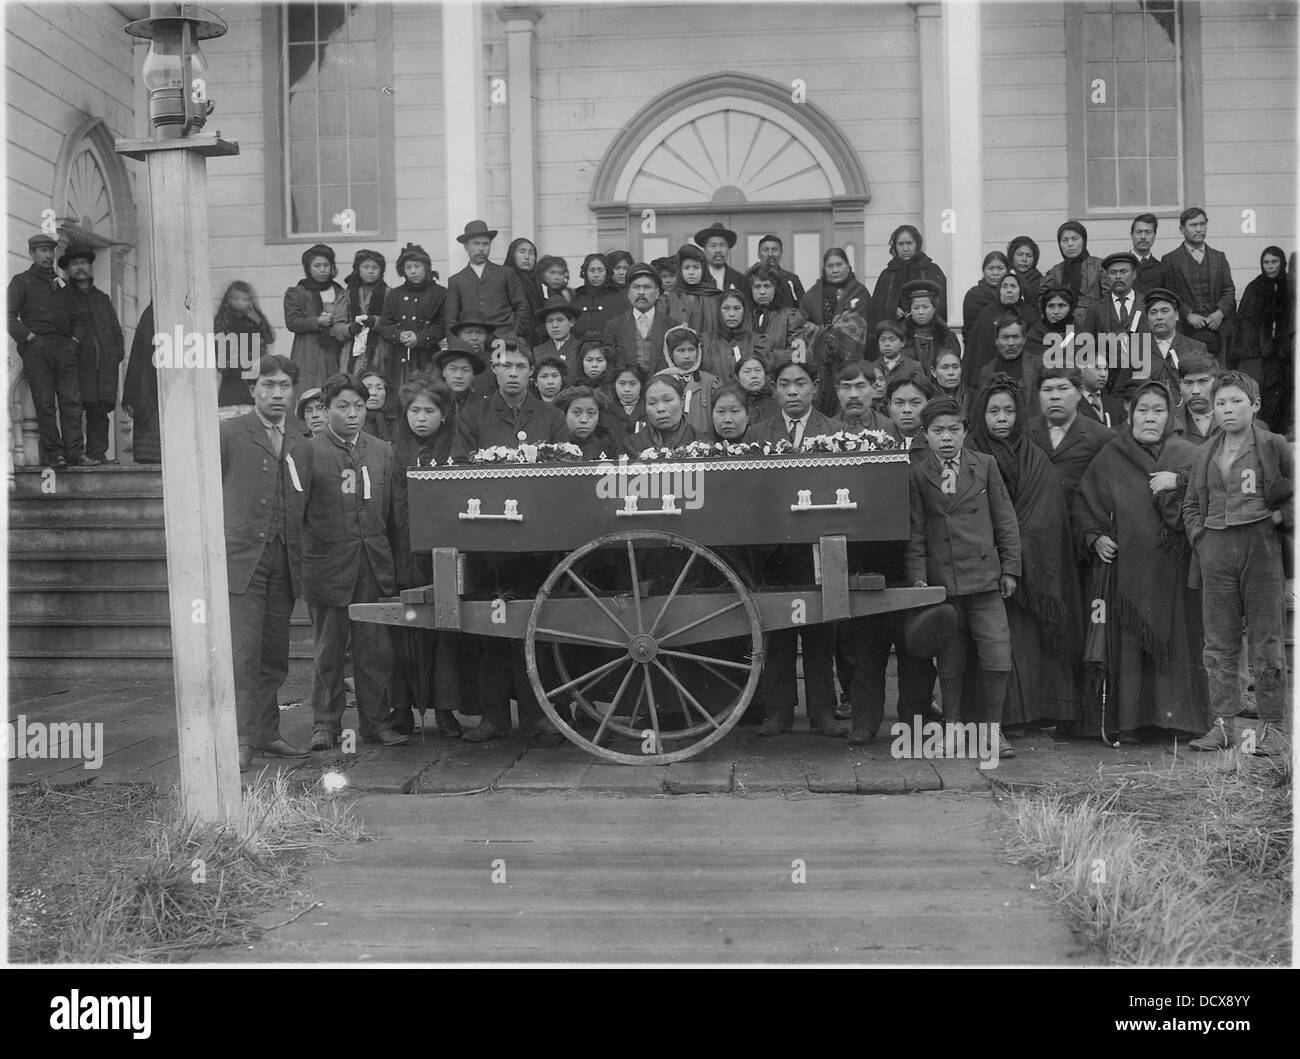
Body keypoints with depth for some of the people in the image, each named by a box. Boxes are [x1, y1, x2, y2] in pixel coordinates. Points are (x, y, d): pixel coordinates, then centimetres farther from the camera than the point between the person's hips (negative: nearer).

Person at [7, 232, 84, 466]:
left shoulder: (62, 284, 24)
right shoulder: (21, 281, 11)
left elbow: (74, 316, 28)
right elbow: (9, 315, 2)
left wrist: (75, 337, 11)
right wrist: (28, 335, -10)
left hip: (65, 348, 4)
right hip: (36, 349, -4)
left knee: (71, 401, -7)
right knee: (45, 403, -7)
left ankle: (75, 453, -10)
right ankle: (53, 454, -8)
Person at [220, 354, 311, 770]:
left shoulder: (300, 445, 17)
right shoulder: (228, 434, 1)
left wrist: (300, 557, 12)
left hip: (283, 564, 5)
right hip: (241, 559, -5)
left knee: (275, 657, 9)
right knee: (242, 654, -10)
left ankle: (266, 734, 20)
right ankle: (241, 741, -6)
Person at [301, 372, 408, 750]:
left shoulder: (383, 452, 12)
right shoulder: (309, 451, -2)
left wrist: (397, 559, 11)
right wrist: (296, 560, -8)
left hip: (374, 565, 3)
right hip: (328, 566, -3)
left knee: (376, 649, 4)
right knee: (329, 651, 5)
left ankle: (375, 722, 15)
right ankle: (325, 724, 15)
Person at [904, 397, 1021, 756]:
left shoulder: (985, 465, 7)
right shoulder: (916, 475, 3)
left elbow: (1005, 520, 9)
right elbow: (915, 533, 3)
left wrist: (1010, 568, 6)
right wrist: (917, 577, -5)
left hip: (985, 578, 1)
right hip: (941, 582, -1)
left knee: (998, 658, -5)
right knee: (950, 662, 7)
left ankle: (991, 727, 9)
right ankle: (951, 726, 21)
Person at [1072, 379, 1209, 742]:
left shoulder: (1189, 456, 9)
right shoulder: (1110, 458, 8)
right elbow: (1084, 508, 12)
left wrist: (1179, 482, -12)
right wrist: (1095, 537, -3)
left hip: (1176, 568, 0)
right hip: (1128, 569, 0)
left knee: (1178, 638, -2)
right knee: (1130, 643, -3)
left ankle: (1179, 716, 7)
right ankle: (1128, 721, 3)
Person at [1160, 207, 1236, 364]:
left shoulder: (1219, 257, 18)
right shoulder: (1170, 260, 6)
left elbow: (1229, 290, 13)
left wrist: (1220, 312, -5)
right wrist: (1188, 314, -13)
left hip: (1217, 328, 3)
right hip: (1186, 333, -3)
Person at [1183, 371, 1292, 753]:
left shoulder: (1274, 446, 1)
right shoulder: (1205, 453, 14)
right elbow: (1191, 504, 20)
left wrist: (1280, 517, -10)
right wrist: (1199, 535, 6)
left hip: (1261, 546, -4)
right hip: (1215, 550, 4)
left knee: (1267, 642, 0)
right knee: (1219, 644, 5)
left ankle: (1273, 724, 9)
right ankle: (1224, 724, 11)